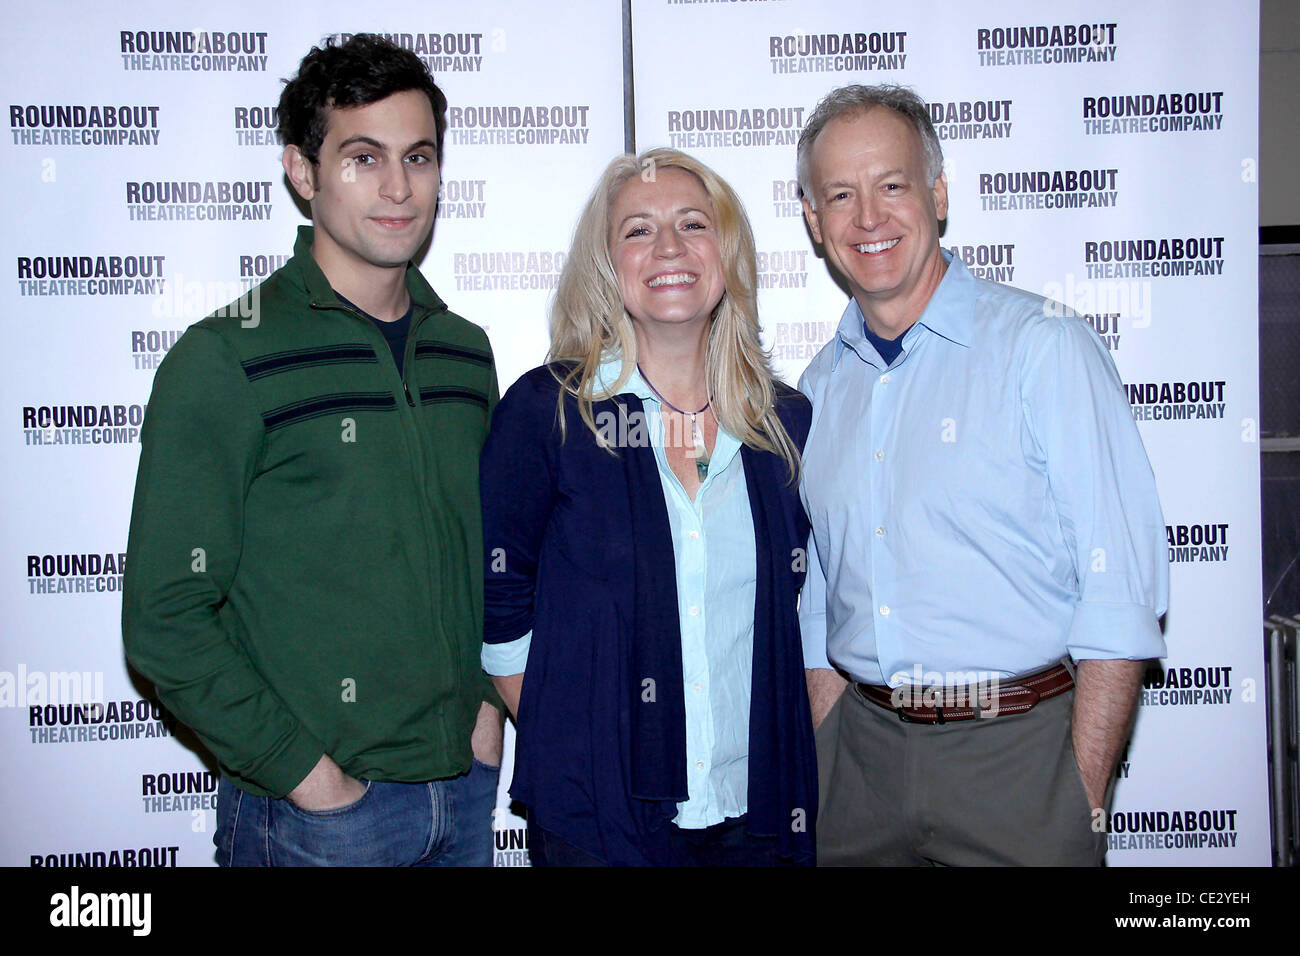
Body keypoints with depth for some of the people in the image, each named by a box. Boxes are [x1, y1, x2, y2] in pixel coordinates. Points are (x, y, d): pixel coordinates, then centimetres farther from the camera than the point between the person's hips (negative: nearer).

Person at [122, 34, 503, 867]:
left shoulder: (466, 352, 5)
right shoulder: (224, 361, -11)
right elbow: (165, 619, -13)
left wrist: (488, 700, 3)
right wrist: (303, 769, -14)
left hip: (467, 786, 5)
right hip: (311, 814, -5)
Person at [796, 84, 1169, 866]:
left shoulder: (1044, 346, -8)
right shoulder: (820, 387, 7)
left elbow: (1120, 595, -11)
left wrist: (1084, 800, -13)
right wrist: (821, 773, 7)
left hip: (1016, 749, -4)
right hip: (863, 756, 4)